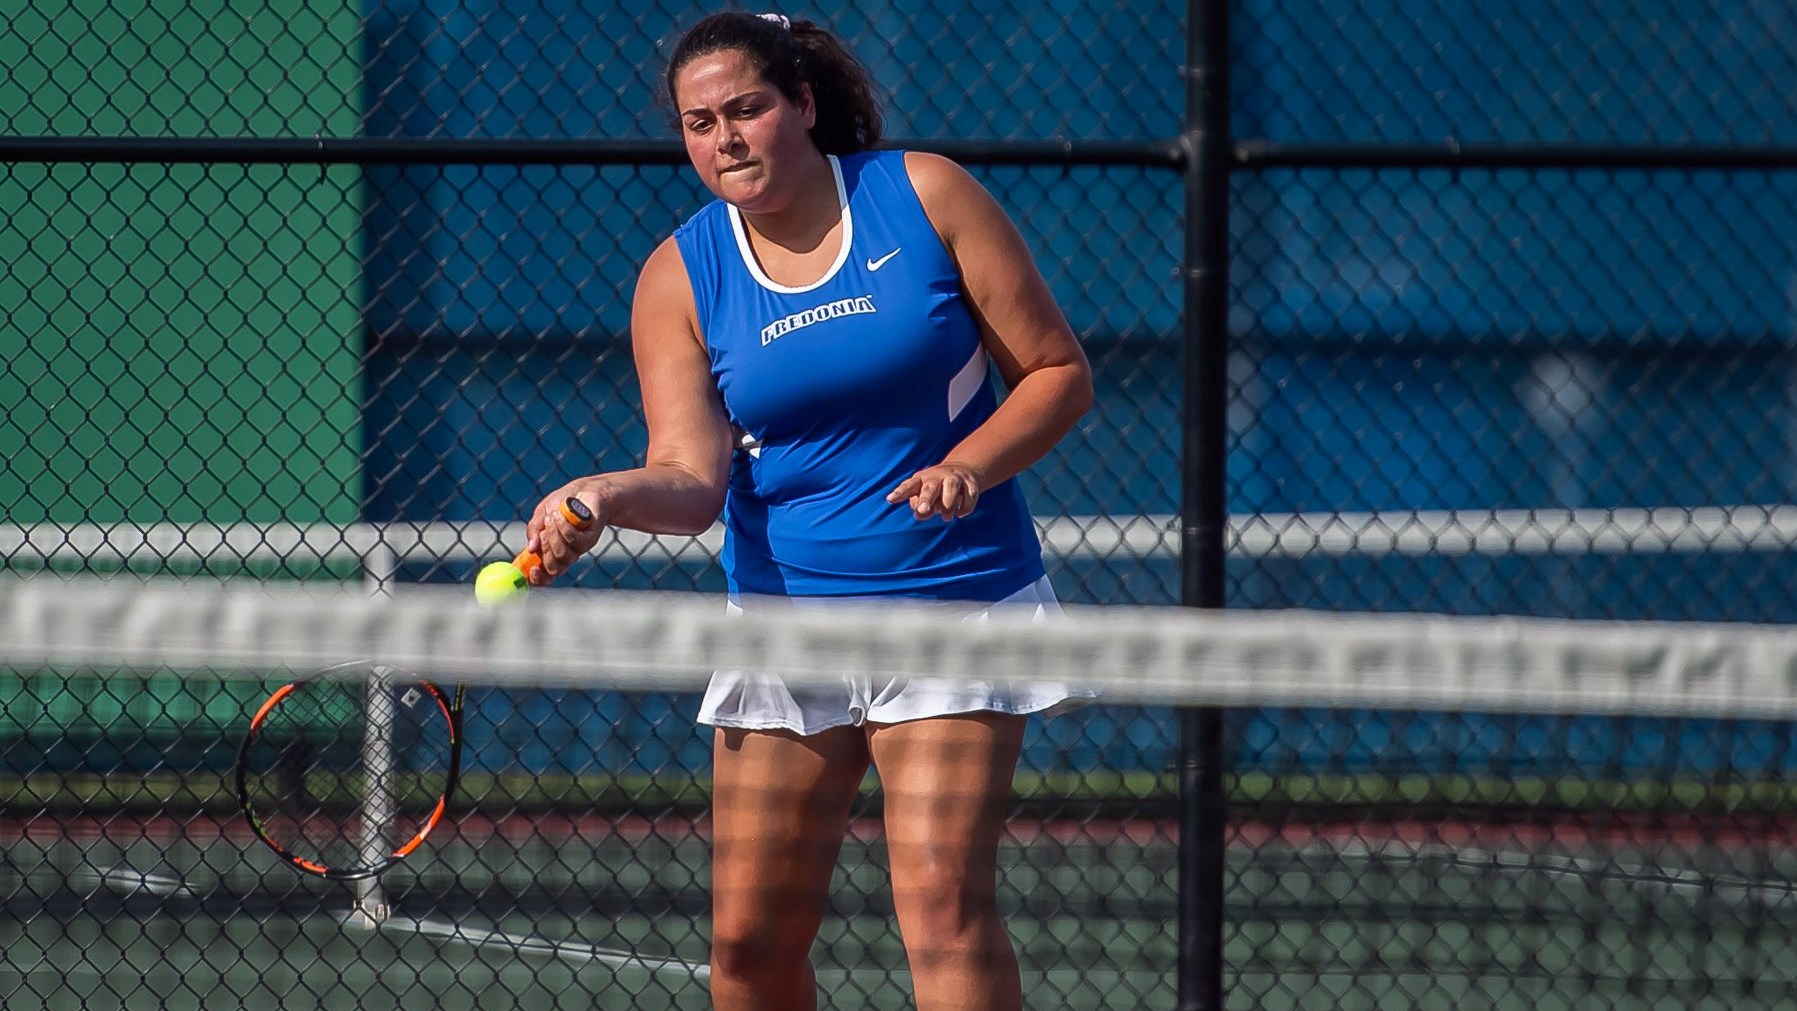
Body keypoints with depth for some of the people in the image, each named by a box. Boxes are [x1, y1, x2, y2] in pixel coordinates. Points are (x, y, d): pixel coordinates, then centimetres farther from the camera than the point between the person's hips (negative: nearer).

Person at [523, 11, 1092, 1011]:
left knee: (945, 900, -17)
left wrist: (969, 466, -17)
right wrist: (605, 497, -30)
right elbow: (692, 478, -8)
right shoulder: (680, 279, 1)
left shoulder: (924, 196, -3)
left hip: (957, 600, -3)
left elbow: (1059, 372, 0)